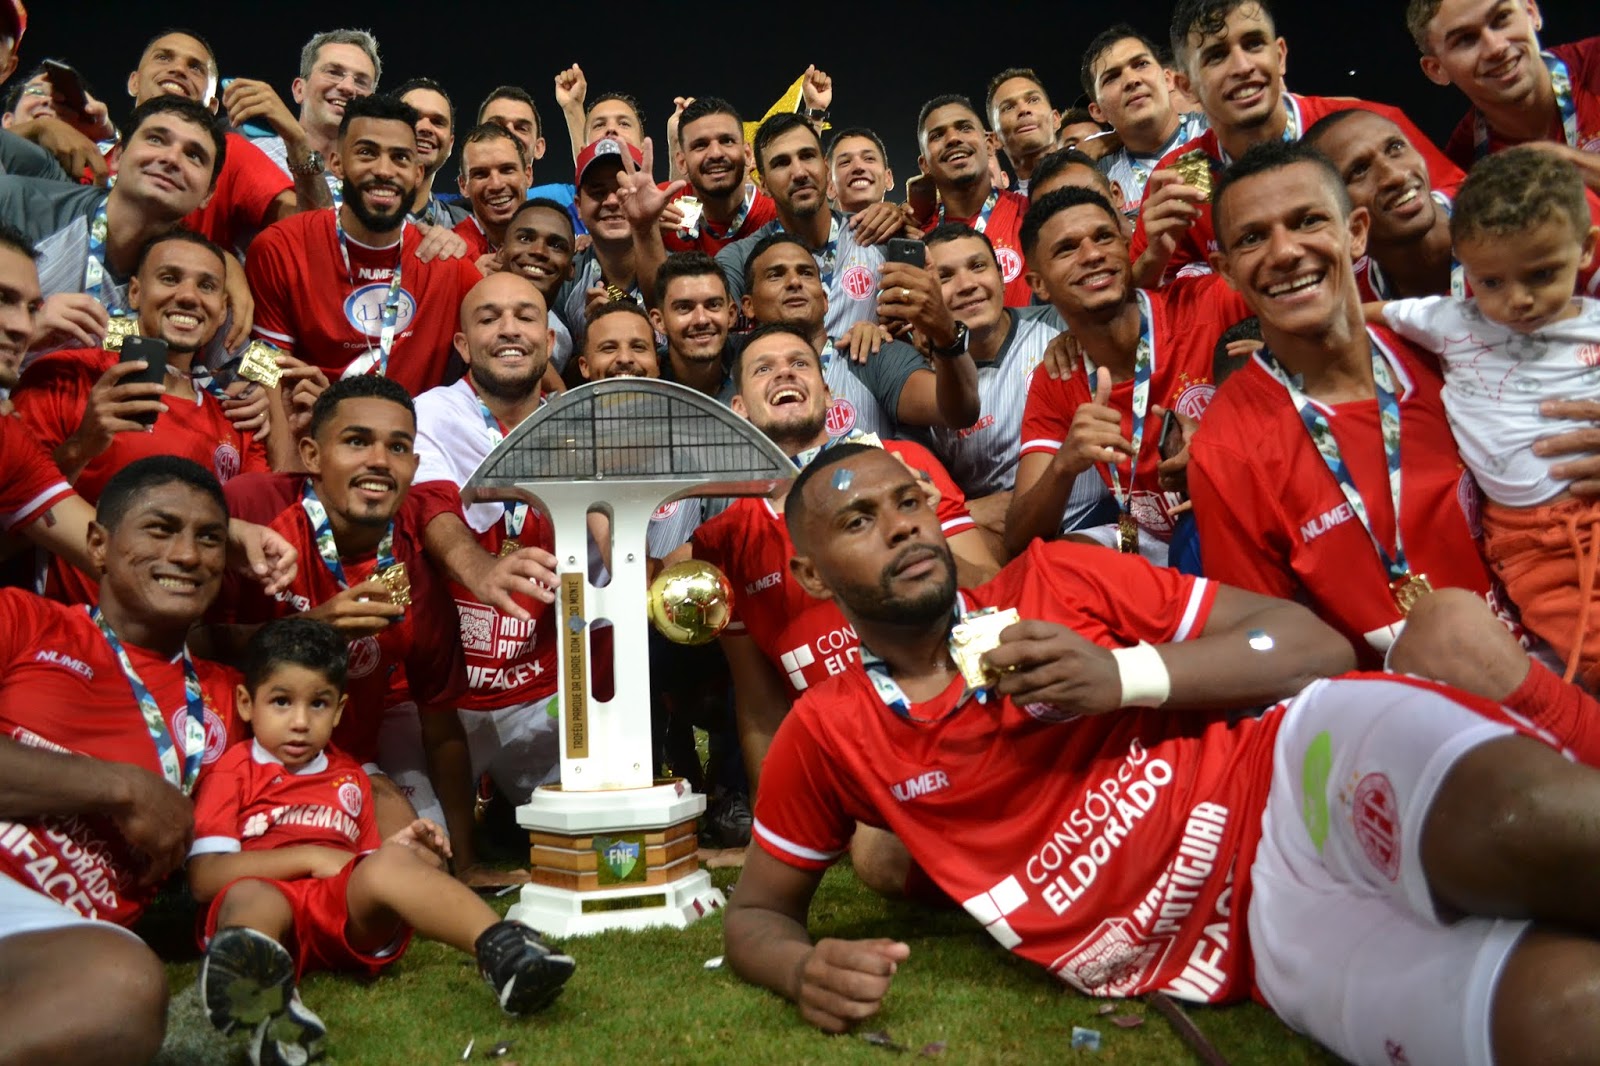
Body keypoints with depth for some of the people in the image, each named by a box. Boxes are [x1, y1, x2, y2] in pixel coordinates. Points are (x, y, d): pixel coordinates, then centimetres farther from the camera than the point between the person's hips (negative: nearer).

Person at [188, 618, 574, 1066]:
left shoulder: (349, 776, 28)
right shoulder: (233, 771, 13)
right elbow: (204, 877, 0)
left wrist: (397, 849, 5)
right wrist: (310, 857, -6)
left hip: (350, 915, 3)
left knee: (388, 865, -29)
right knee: (249, 898, -37)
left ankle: (499, 947, -54)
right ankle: (261, 994, -73)